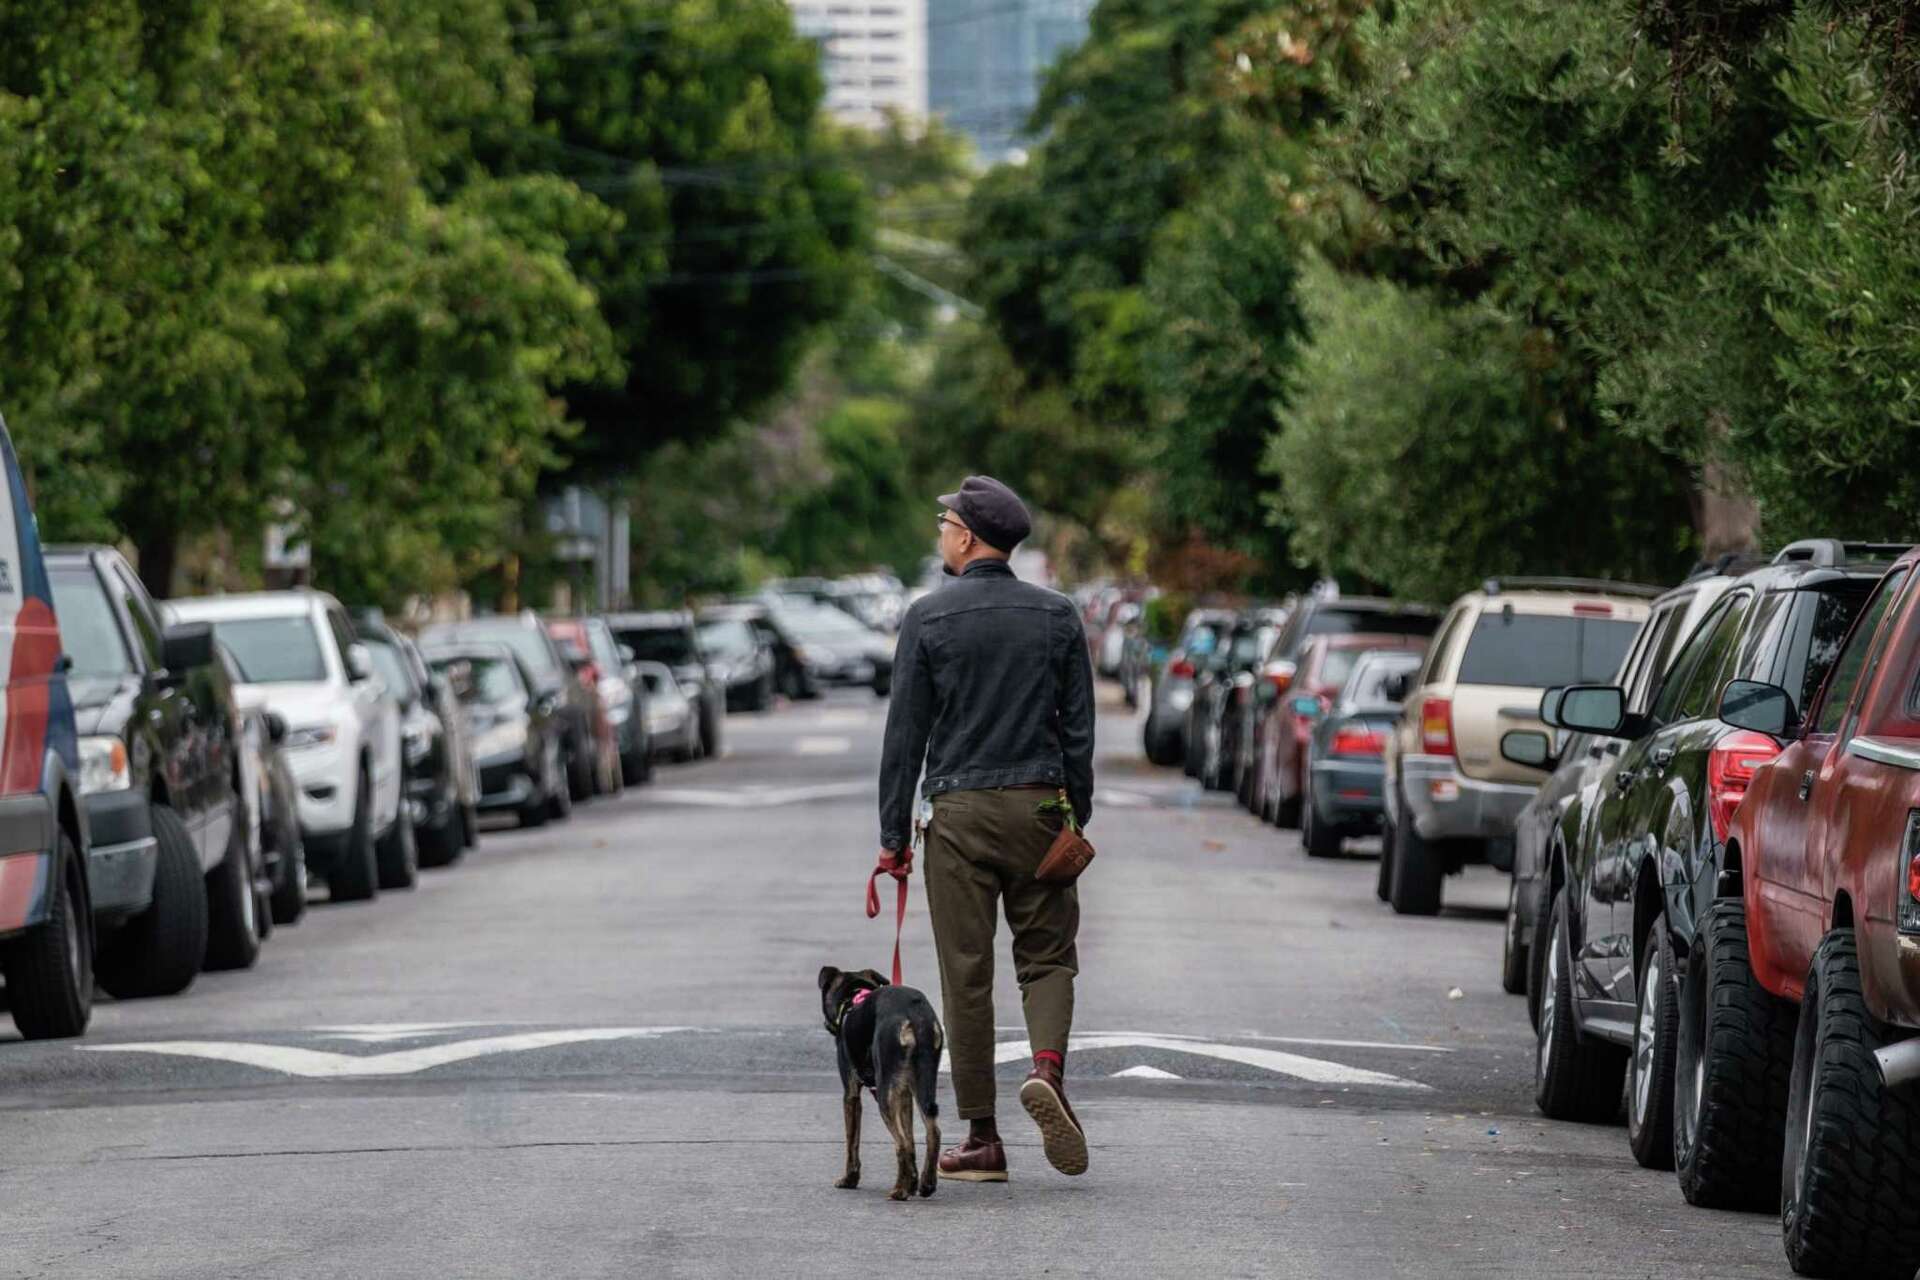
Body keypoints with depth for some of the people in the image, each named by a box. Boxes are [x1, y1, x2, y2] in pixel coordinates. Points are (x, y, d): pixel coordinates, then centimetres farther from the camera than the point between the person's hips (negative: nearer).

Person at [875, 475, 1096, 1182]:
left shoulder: (929, 618, -4)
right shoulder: (1056, 615, 3)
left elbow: (905, 733, -3)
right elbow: (1079, 728, 4)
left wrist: (893, 833, 2)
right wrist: (1078, 820, 12)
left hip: (958, 812, -2)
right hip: (1038, 806, 2)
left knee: (967, 975, 3)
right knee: (1047, 956, 12)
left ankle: (981, 1139, 4)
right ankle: (1047, 1066, -17)